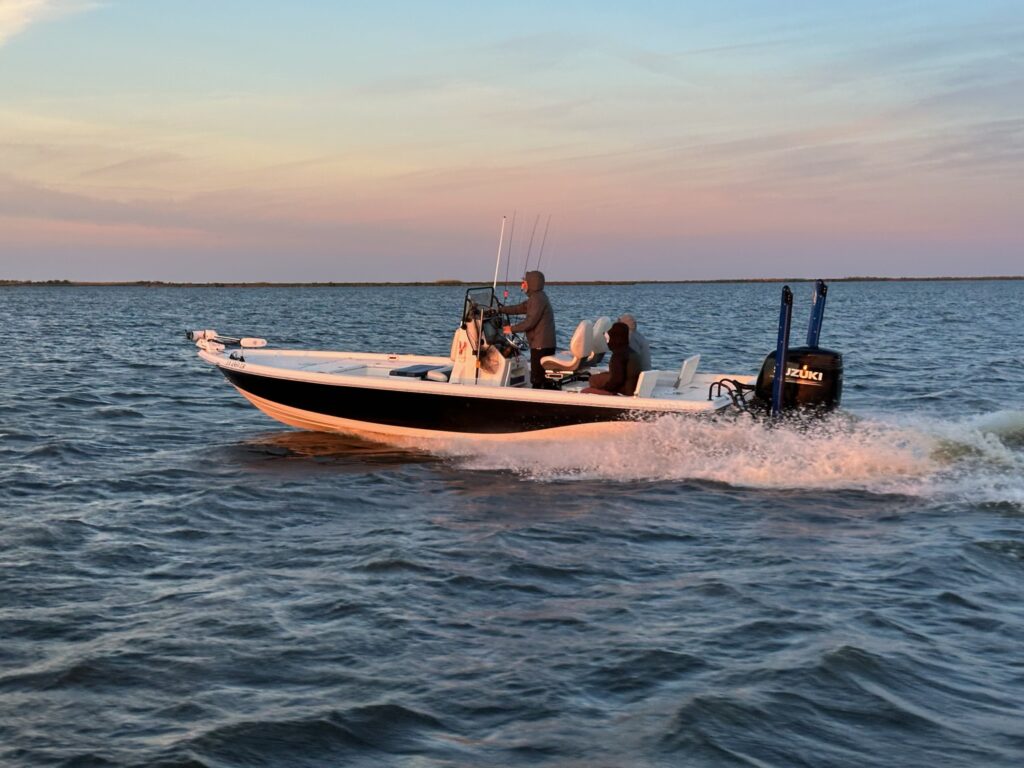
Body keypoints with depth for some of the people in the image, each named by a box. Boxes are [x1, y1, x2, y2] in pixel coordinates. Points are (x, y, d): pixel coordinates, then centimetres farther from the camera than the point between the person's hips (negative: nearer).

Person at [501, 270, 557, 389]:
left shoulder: (538, 299, -14)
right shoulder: (536, 298, 19)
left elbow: (530, 322, -19)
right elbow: (519, 308, 24)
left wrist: (512, 329, -10)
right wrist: (499, 310, 23)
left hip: (541, 346, -10)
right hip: (547, 344, 10)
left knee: (537, 379, -8)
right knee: (545, 378, 12)